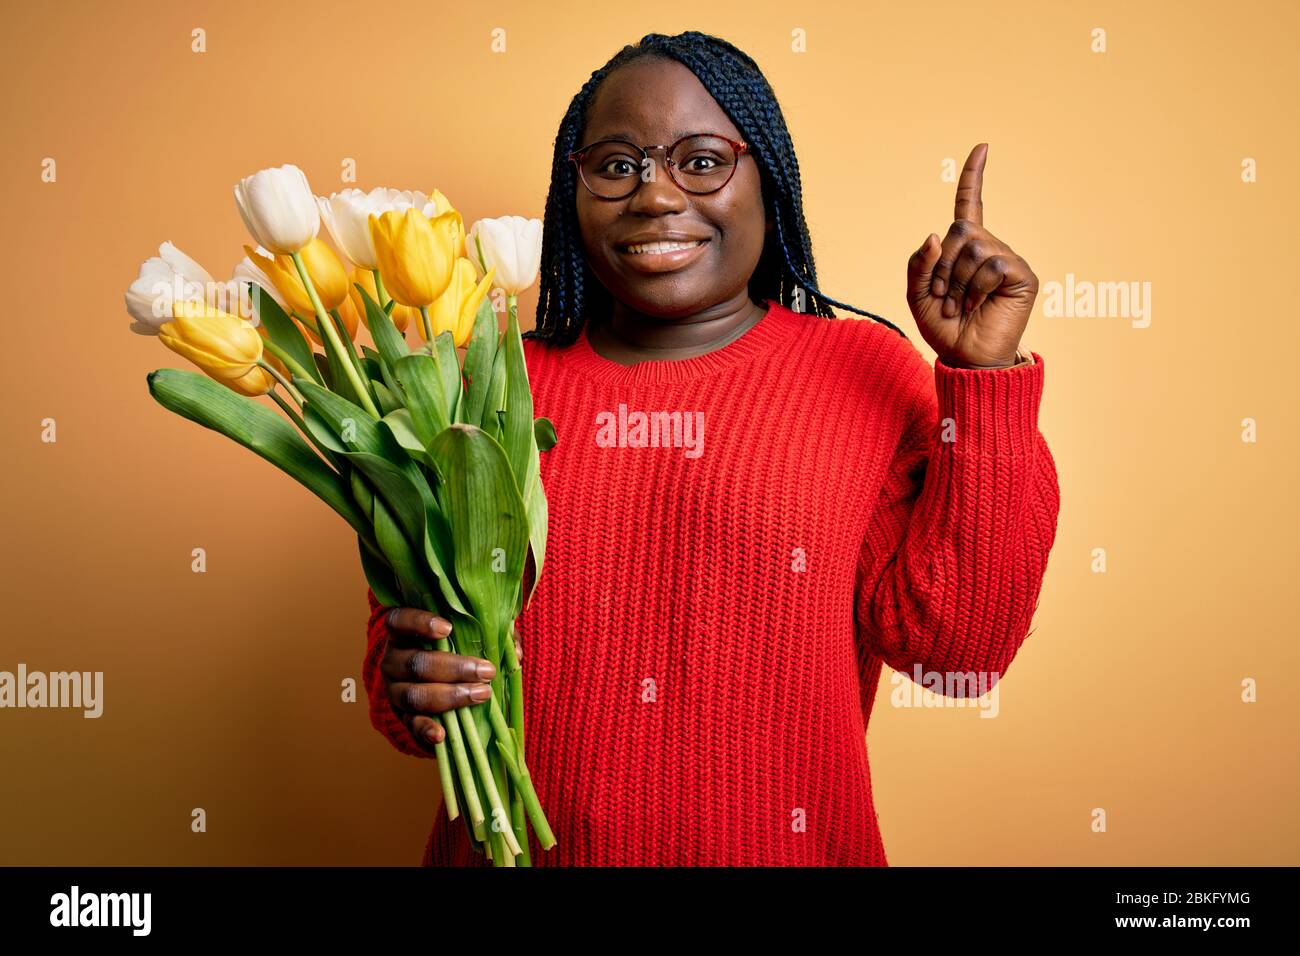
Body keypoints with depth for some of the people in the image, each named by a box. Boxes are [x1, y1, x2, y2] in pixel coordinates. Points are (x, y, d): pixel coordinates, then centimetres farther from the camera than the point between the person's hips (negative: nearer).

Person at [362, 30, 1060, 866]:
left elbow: (955, 647, -14)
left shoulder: (866, 374, -7)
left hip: (785, 846, 0)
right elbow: (405, 621, 3)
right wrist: (409, 692, -19)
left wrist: (985, 376, -19)